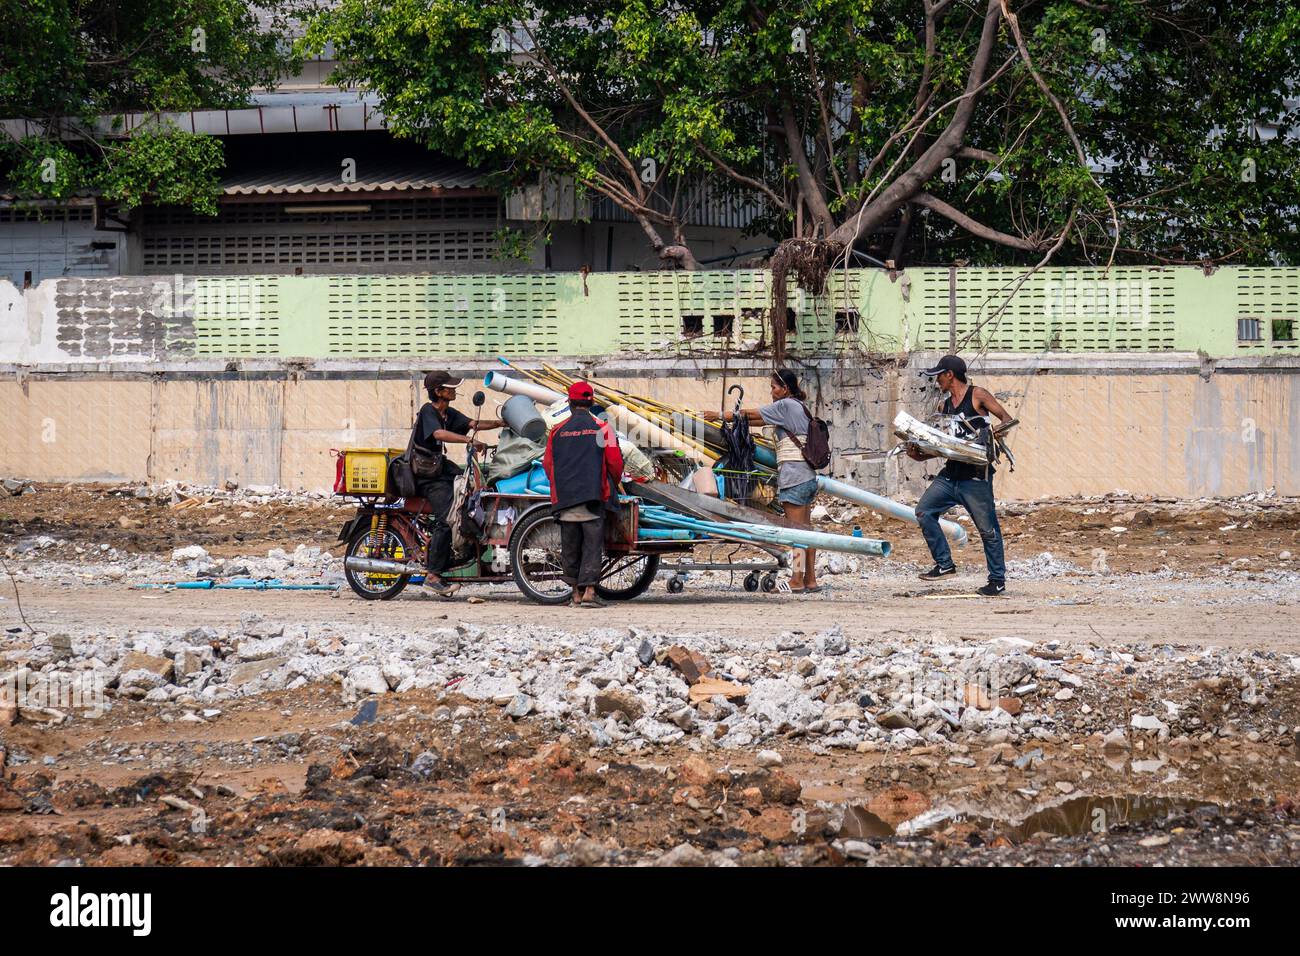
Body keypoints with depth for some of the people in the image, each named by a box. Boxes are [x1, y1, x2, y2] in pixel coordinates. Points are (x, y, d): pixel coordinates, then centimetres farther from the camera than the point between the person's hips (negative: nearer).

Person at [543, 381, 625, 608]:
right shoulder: (602, 428, -2)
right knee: (593, 544, -1)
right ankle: (589, 591, -11)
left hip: (564, 496, 2)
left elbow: (548, 464, 9)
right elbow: (615, 462, -1)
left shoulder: (557, 431, 4)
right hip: (593, 496, -2)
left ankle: (576, 592, 12)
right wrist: (613, 486, 17)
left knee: (570, 546, 9)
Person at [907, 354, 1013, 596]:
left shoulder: (977, 395, -3)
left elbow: (1007, 419, -6)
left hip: (976, 475, -7)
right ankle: (944, 564, 2)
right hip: (950, 474, 7)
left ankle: (997, 580, 8)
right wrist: (920, 456, 1)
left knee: (987, 528, -2)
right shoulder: (944, 406, 17)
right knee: (924, 512, -5)